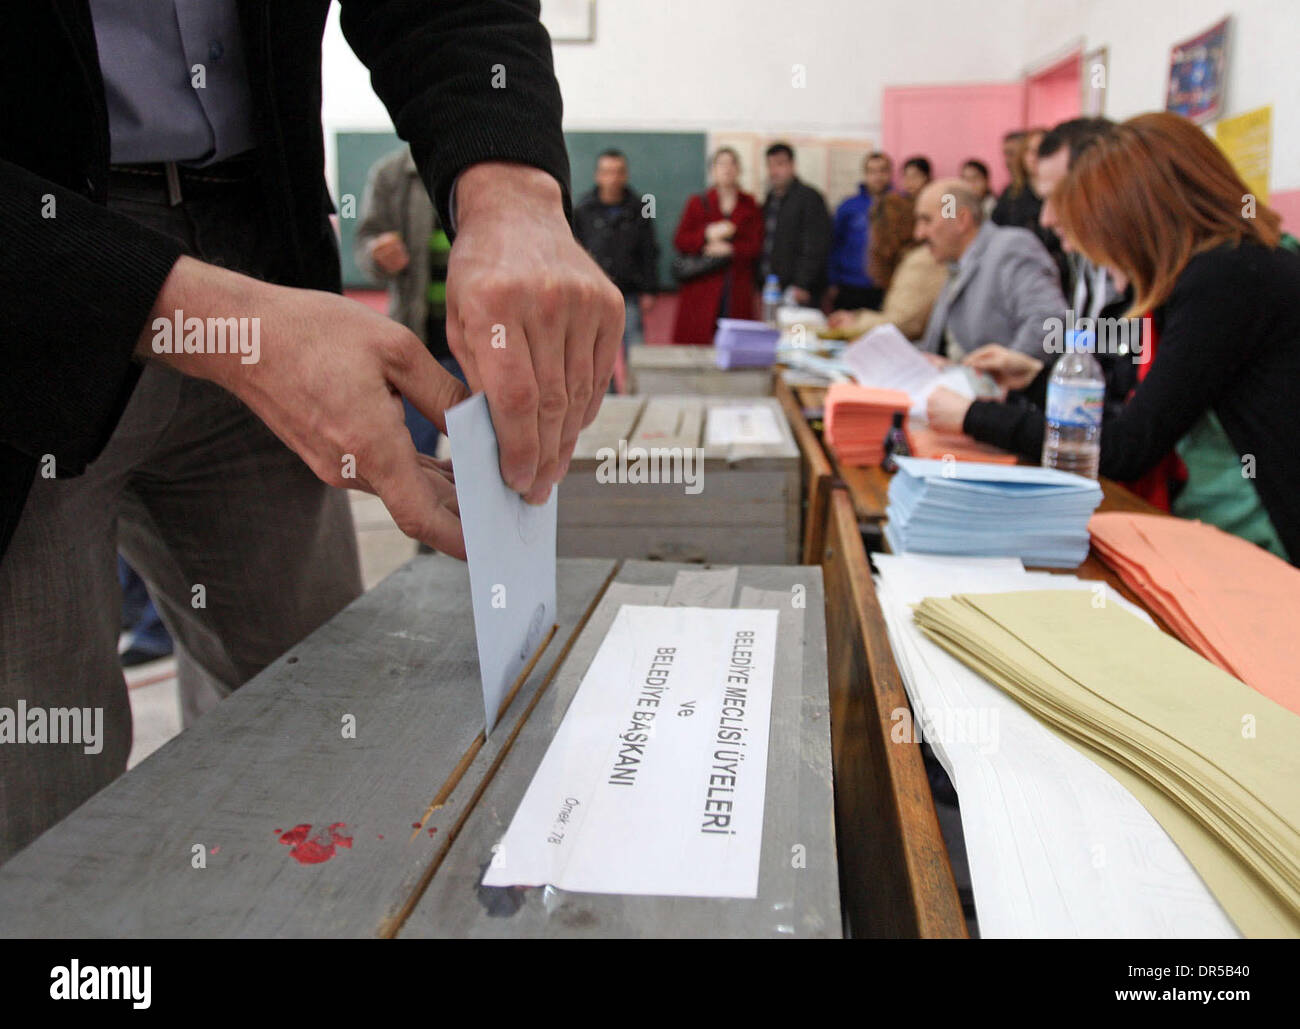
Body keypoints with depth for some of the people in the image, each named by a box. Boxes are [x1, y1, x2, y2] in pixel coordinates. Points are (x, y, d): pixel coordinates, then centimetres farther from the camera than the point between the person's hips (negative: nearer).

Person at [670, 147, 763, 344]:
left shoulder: (750, 206, 13)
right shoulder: (697, 204, 11)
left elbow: (756, 245, 4)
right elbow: (679, 241, 3)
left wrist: (729, 249, -12)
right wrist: (708, 234, -12)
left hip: (738, 292, 1)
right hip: (702, 289, 0)